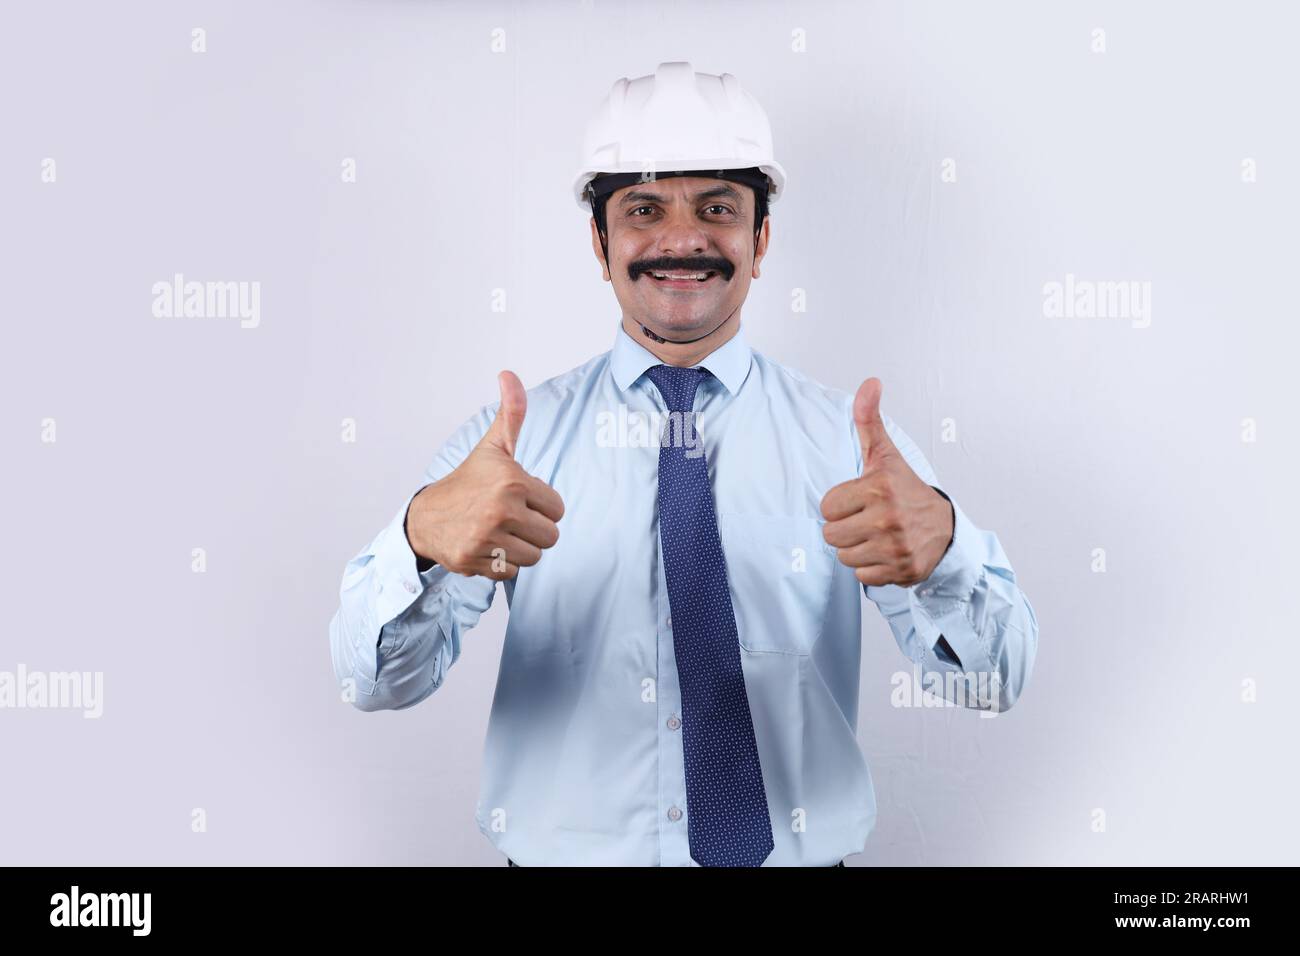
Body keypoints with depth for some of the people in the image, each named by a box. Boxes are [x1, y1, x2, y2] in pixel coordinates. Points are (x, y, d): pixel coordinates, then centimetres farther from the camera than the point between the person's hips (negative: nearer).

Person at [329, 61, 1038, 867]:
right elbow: (377, 679, -15)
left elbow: (997, 680, -14)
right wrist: (424, 538, -37)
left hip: (796, 854, 1)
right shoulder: (512, 436, -7)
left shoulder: (849, 435, -7)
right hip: (563, 851, 0)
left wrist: (939, 546, -36)